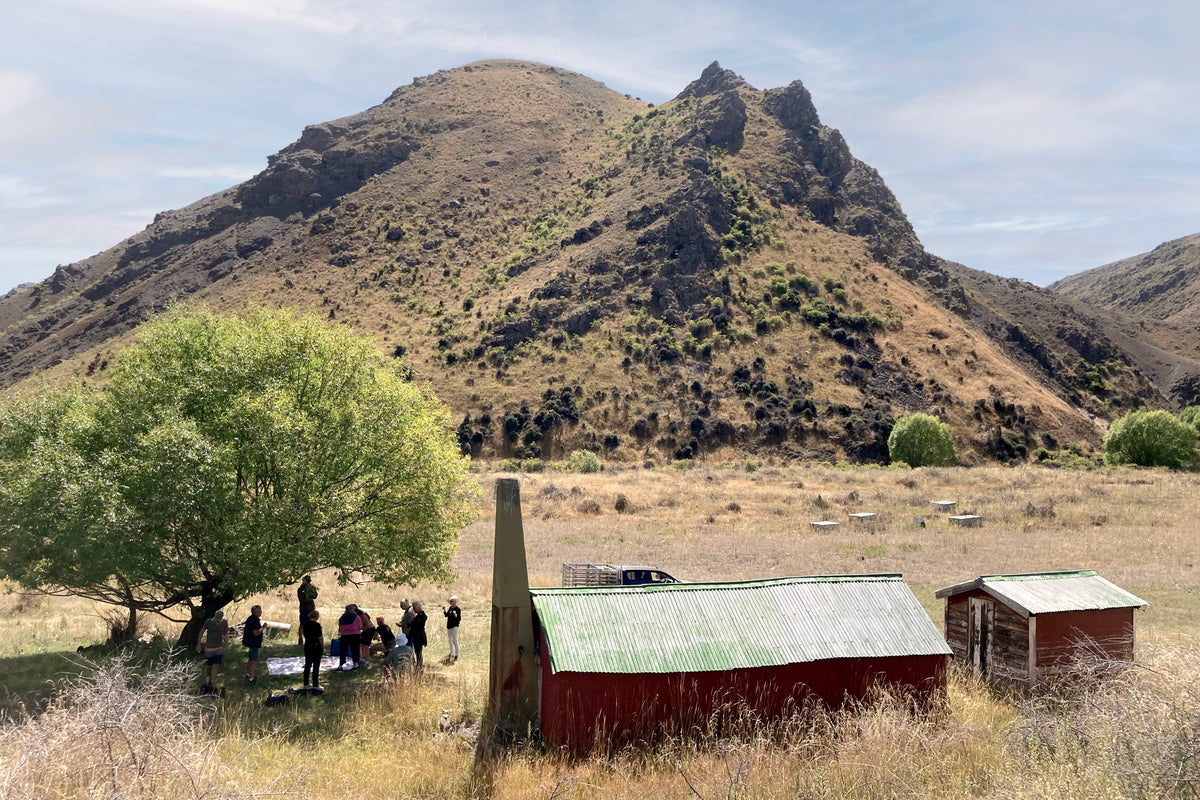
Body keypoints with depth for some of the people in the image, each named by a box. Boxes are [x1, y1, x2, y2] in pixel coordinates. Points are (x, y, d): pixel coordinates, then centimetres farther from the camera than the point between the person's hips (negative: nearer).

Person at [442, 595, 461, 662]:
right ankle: (452, 654, 24)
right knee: (450, 641, 14)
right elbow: (446, 615, 16)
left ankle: (456, 655, 6)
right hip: (449, 626, 8)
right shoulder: (450, 608, 8)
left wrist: (455, 615, -35)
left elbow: (459, 619, -17)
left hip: (454, 627, -8)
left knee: (455, 641, -2)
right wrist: (444, 610, 0)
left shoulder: (458, 609, -15)